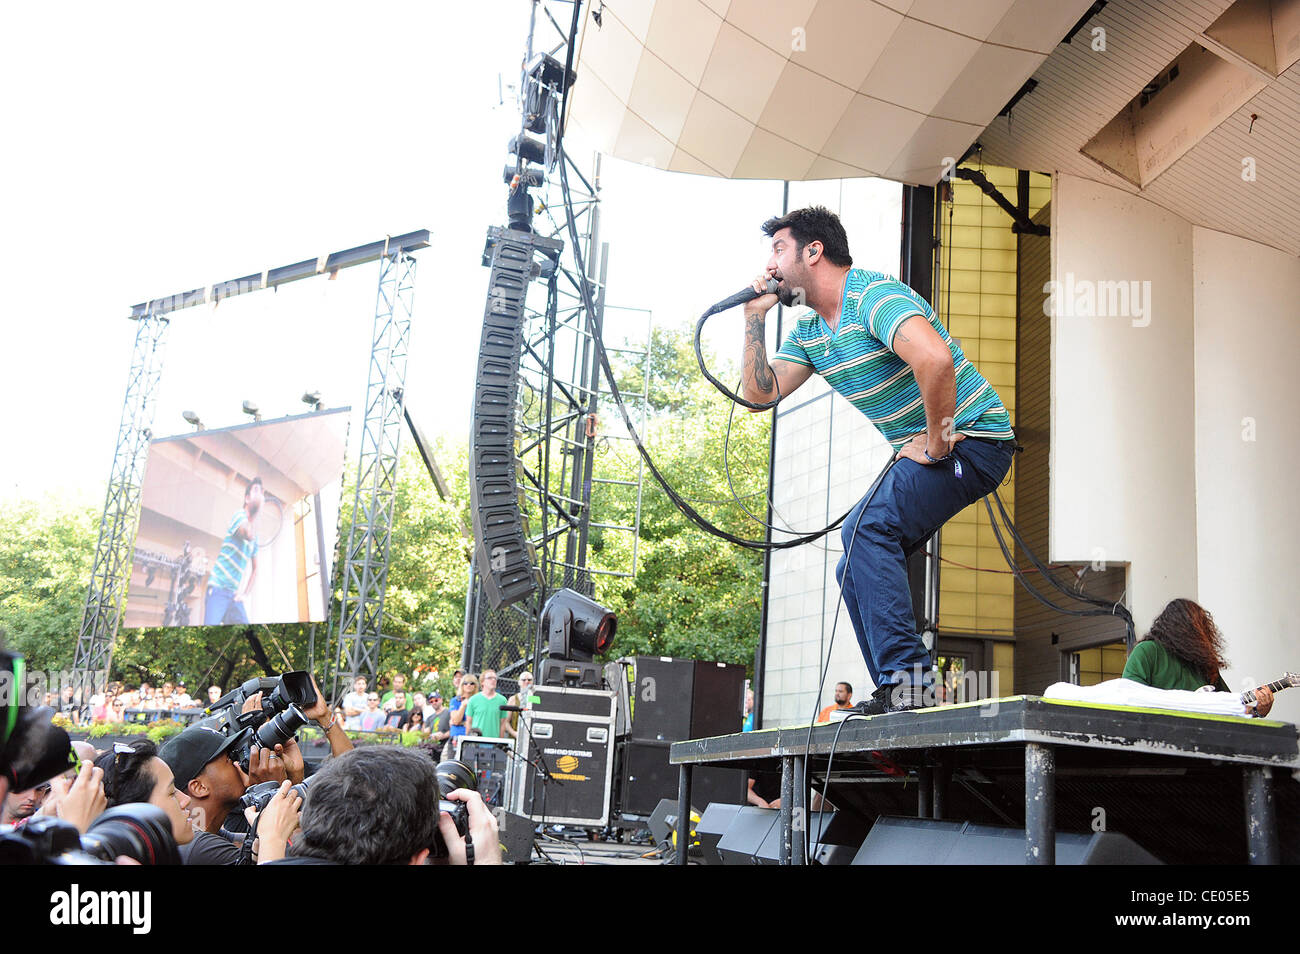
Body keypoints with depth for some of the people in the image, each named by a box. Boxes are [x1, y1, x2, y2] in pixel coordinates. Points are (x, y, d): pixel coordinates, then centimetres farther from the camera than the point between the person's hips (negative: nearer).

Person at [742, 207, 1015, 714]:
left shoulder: (875, 295, -19)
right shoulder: (808, 330, 11)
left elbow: (935, 359, -36)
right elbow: (760, 392, 7)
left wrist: (936, 444, -26)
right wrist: (755, 317, 2)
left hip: (971, 438, -10)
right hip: (918, 450, 10)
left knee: (867, 529, -25)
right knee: (858, 569, 6)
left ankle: (905, 674, -21)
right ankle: (900, 696, 10)